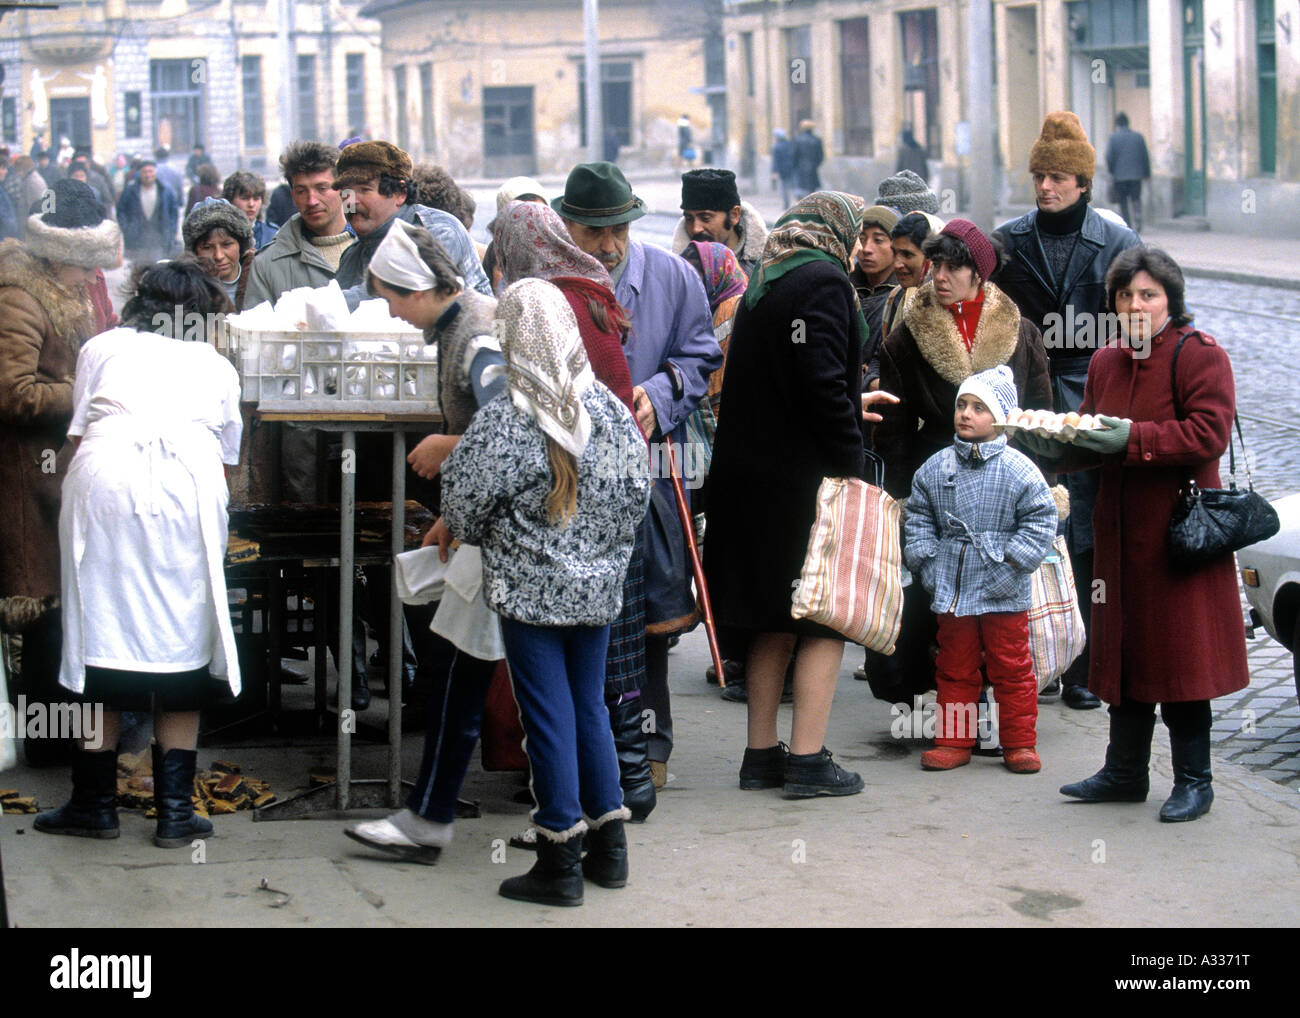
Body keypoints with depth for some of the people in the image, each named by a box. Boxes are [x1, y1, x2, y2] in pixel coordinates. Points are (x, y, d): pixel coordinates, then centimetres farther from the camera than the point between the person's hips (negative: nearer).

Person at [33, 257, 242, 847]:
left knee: (101, 629, 6)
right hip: (189, 485, 0)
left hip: (105, 477, 0)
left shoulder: (102, 348, 23)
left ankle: (95, 802, 12)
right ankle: (175, 809, 7)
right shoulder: (216, 365, 26)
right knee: (181, 641, 7)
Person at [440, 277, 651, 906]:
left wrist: (490, 539, 14)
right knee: (590, 705, 16)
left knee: (548, 717, 1)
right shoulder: (610, 410, -3)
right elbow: (637, 493, 6)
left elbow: (464, 506, -7)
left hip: (529, 590, -5)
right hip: (598, 587, 5)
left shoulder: (501, 424, -17)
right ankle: (609, 848, 22)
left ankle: (560, 863, 6)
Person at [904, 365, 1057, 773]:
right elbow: (918, 518, 13)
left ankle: (1019, 744, 13)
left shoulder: (1017, 468, -6)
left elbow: (1041, 520, -3)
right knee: (954, 670, 10)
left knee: (1011, 670, 4)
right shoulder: (935, 468, 5)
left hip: (1003, 592, -3)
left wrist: (1013, 560, -10)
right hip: (951, 588, 3)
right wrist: (925, 560, 2)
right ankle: (953, 741, 19)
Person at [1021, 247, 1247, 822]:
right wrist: (1057, 448, -5)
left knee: (1179, 654, -2)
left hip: (1179, 528, -7)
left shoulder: (1199, 355, -9)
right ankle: (1125, 772, 24)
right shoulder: (1106, 362, 13)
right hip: (1121, 530, 7)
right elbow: (1092, 440, 16)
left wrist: (1133, 439, -26)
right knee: (1126, 647, 13)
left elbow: (1208, 433, -19)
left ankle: (1193, 781, 9)